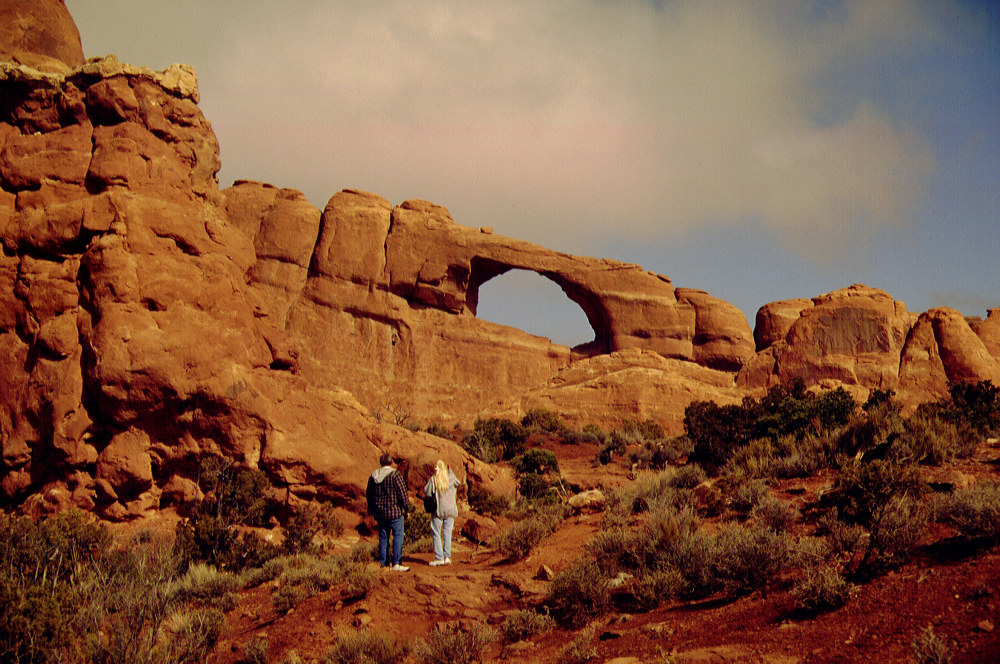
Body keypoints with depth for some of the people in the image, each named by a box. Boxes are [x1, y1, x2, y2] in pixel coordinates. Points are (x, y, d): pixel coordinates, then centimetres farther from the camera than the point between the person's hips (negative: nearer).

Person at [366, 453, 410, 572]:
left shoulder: (373, 476, 10)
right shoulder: (394, 475, -10)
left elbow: (368, 495, 19)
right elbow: (402, 493, -11)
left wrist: (372, 509, 30)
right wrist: (407, 509, -3)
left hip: (379, 513, 6)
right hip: (394, 512, -6)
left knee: (383, 537, 11)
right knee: (398, 535, -3)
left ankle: (384, 564, 12)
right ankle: (396, 563, -10)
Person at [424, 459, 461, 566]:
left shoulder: (433, 479, -9)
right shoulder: (451, 478, -1)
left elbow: (427, 493, -9)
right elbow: (458, 484, 18)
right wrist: (450, 471, 18)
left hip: (437, 510, -3)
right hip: (450, 510, 3)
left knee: (436, 534, 5)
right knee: (447, 533, 9)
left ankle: (439, 557, 1)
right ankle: (447, 556, 7)